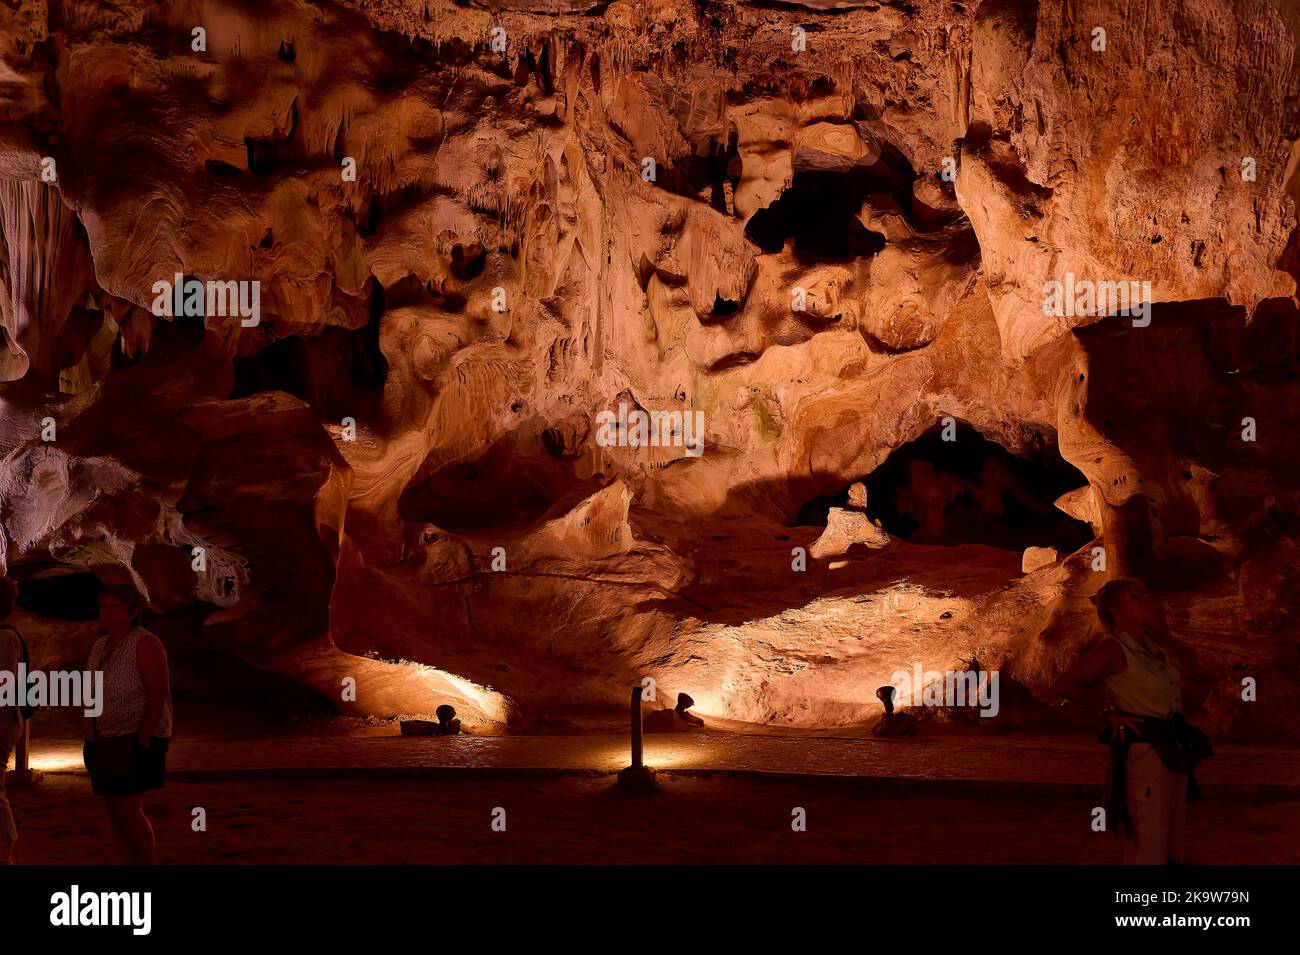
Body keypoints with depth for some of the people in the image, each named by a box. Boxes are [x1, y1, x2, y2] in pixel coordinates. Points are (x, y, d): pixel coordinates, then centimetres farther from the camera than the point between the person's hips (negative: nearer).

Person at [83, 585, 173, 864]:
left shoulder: (145, 644, -13)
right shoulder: (100, 646, 12)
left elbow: (159, 694, -18)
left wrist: (143, 741, -22)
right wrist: (91, 740, 11)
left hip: (136, 739, -8)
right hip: (104, 741, 8)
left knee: (126, 810, -12)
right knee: (114, 810, 7)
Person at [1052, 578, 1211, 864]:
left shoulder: (1152, 643, 7)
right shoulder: (1114, 649, -14)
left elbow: (1186, 657, 25)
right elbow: (1065, 685, -13)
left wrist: (1159, 628, 7)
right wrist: (1109, 712, -9)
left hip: (1175, 750, 8)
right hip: (1143, 751, -8)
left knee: (1173, 838, 16)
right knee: (1148, 843, -6)